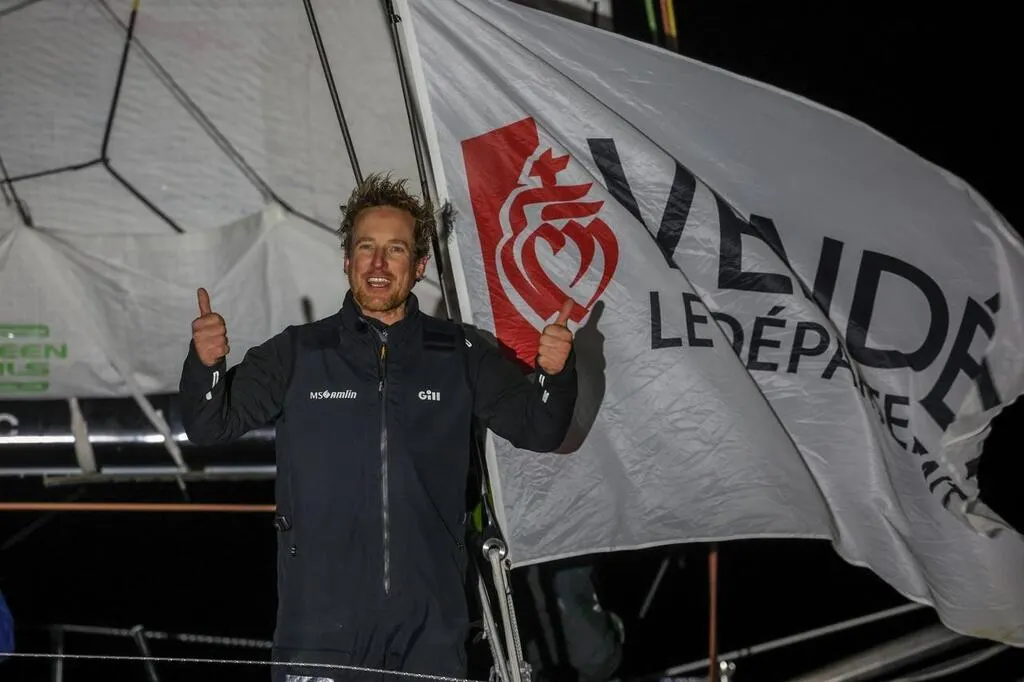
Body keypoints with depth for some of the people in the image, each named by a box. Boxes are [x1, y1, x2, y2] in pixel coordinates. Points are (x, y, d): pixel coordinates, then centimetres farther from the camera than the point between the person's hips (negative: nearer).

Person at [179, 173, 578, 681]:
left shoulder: (460, 356, 6)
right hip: (321, 625, -1)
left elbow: (538, 430, 6)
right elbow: (210, 427, 2)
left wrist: (553, 373, -16)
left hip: (430, 626, 1)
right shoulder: (298, 353, 4)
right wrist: (206, 364, -19)